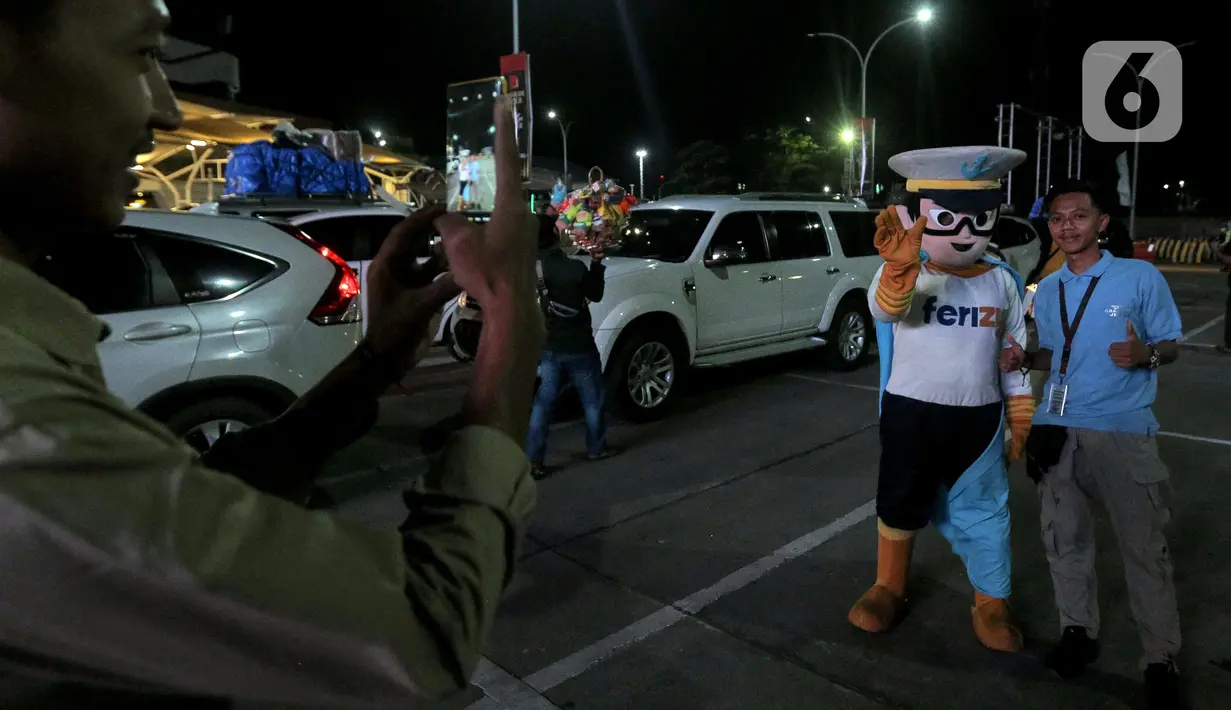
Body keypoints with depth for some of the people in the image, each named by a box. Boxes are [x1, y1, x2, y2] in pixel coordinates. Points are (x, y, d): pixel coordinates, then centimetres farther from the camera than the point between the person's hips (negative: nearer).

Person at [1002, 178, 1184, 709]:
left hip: (1123, 432, -4)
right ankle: (1078, 630, 31)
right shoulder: (1046, 291, 10)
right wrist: (1024, 360, -2)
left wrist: (1144, 354, -21)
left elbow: (1171, 346, 1)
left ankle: (1161, 659, 17)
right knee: (1063, 537, 12)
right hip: (1057, 431, 4)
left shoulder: (1141, 277, -4)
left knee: (1145, 548, 1)